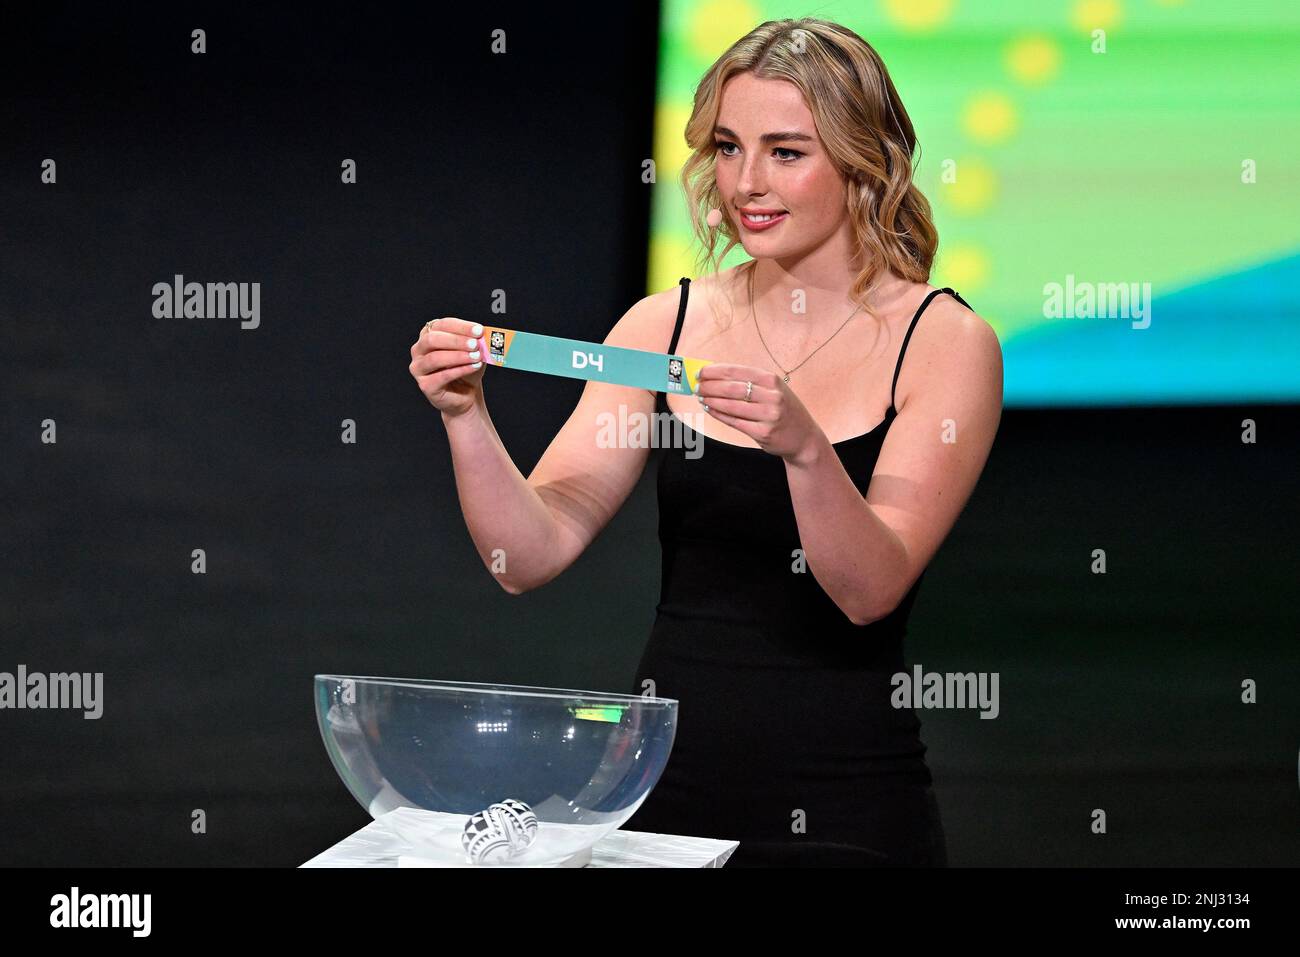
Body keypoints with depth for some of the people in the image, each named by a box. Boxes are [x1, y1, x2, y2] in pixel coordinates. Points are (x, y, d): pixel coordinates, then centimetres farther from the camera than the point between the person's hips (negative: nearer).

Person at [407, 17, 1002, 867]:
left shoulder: (944, 340, -6)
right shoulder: (667, 324, 3)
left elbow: (871, 590, -17)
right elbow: (531, 554, -3)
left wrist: (804, 446, -33)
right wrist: (466, 418, -19)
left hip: (844, 809, -3)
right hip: (667, 783, 3)